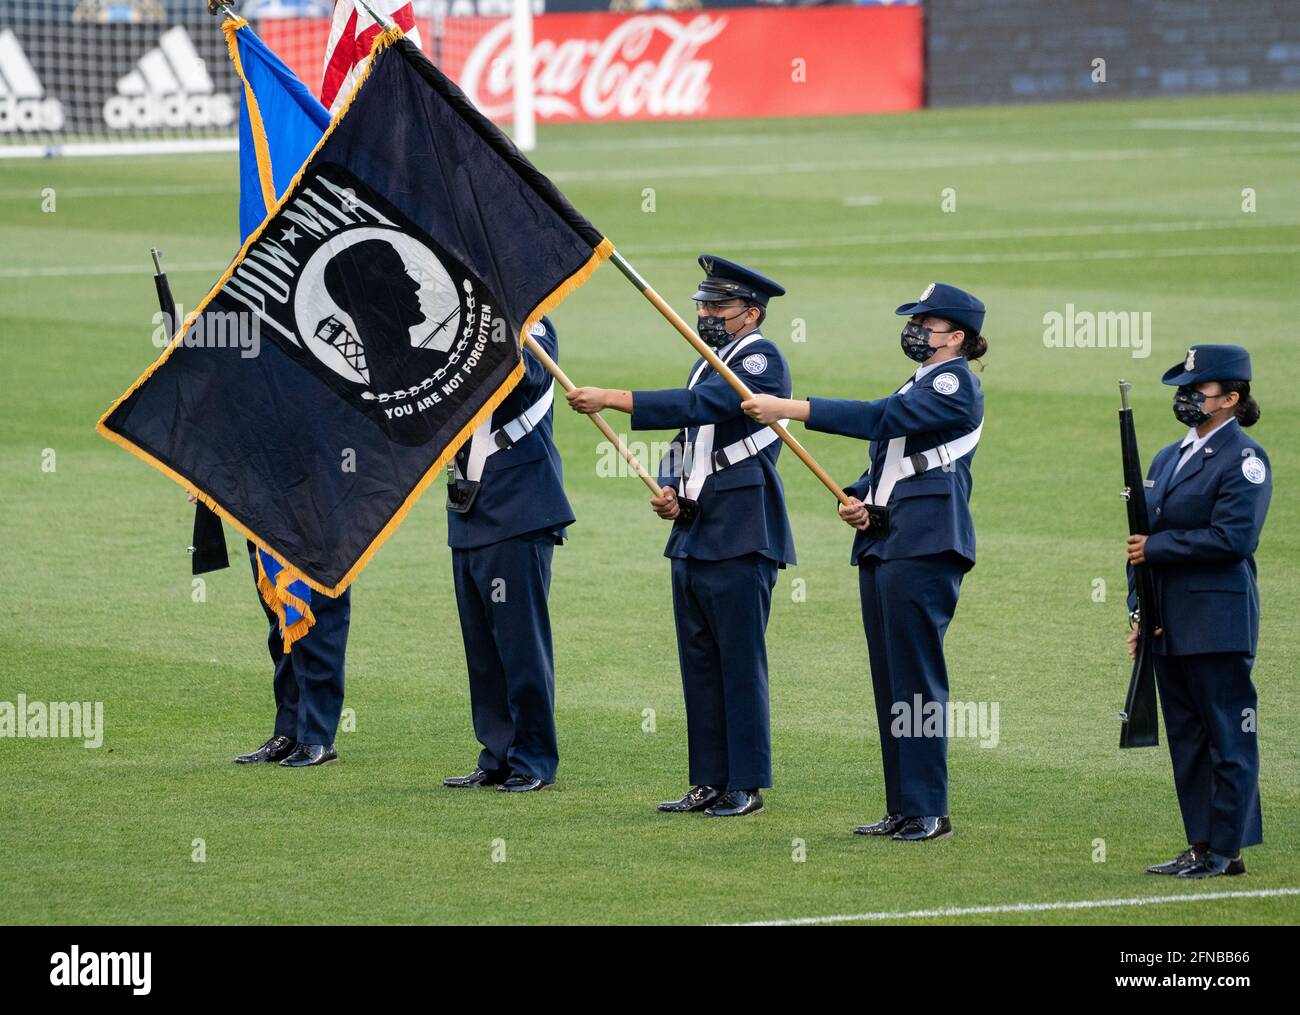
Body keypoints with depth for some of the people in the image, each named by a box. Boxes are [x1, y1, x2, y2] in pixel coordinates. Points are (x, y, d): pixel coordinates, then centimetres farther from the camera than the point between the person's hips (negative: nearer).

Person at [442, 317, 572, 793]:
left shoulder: (532, 327, -7)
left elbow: (525, 372, -27)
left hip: (516, 517, -7)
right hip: (469, 517, 8)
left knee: (520, 642, -5)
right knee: (481, 647, 10)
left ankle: (534, 759, 3)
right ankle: (498, 758, 16)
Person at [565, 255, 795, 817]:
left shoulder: (761, 358, -9)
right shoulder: (707, 364, 20)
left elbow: (699, 406, -23)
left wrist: (612, 399, -25)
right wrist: (667, 491, 4)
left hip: (740, 538, -9)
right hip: (692, 534, 9)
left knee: (740, 661, -6)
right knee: (699, 662, 9)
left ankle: (747, 785, -2)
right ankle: (709, 782, 13)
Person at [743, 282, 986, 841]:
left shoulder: (956, 384, -7)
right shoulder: (917, 385, 22)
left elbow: (882, 418, -18)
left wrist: (789, 409, -19)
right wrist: (855, 501, 4)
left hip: (924, 546, -10)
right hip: (880, 543, 10)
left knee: (916, 678, -10)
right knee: (889, 682, 8)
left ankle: (928, 810, -7)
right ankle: (902, 809, 11)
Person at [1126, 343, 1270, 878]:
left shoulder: (1243, 459, -7)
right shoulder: (1167, 459, 17)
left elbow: (1232, 537, -18)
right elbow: (1143, 541, 18)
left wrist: (1156, 548, -13)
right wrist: (1140, 610, 8)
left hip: (1218, 625, -8)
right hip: (1170, 627, 8)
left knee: (1227, 737, -4)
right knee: (1186, 739, 10)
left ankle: (1225, 848, -1)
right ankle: (1201, 847, 14)